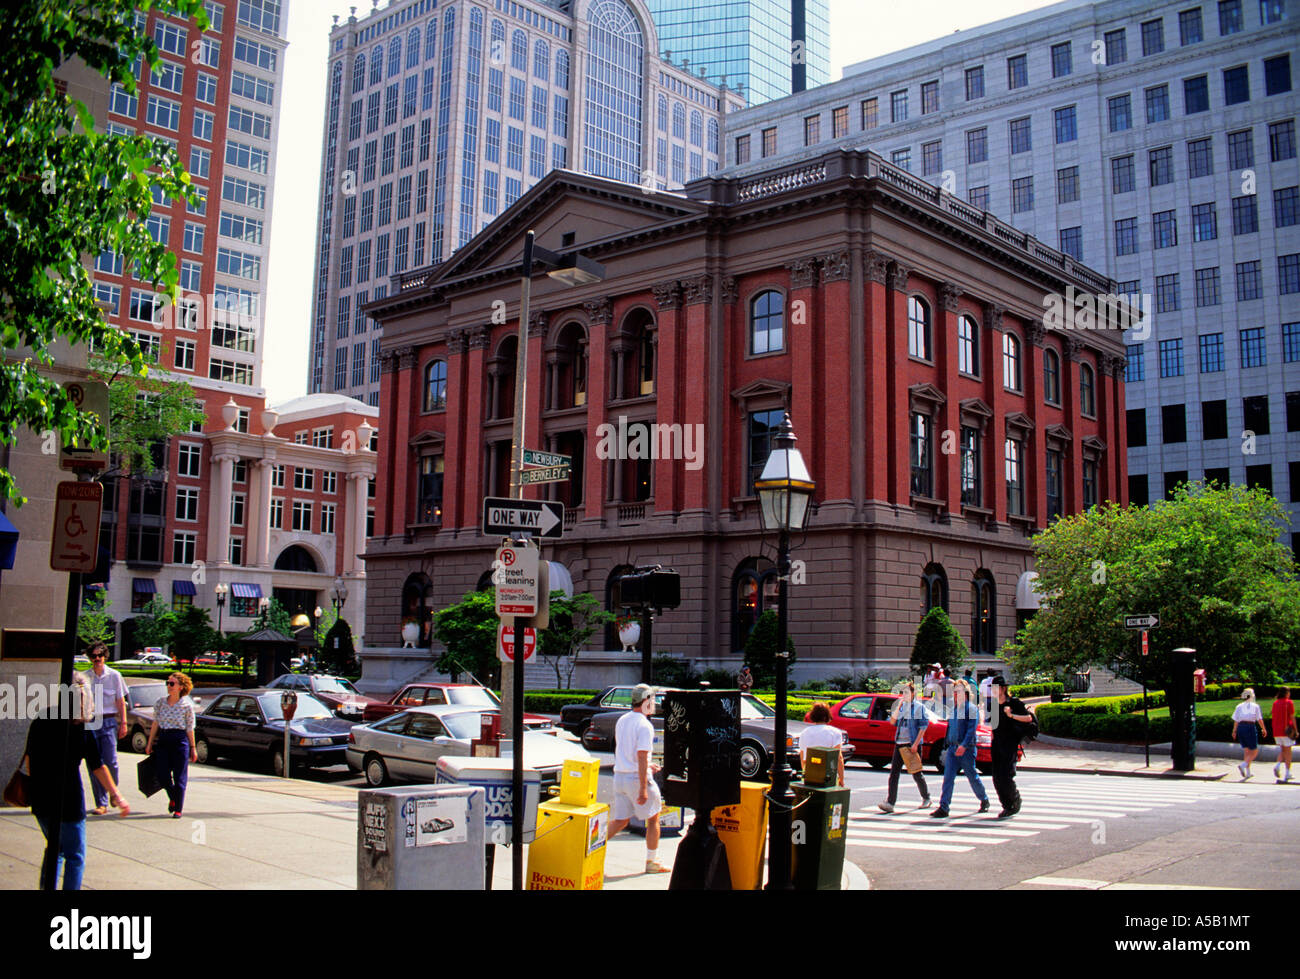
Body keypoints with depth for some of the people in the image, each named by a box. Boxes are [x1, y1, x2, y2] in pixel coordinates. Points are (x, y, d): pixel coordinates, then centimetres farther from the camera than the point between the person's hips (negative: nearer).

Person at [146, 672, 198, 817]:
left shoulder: (187, 705, -4)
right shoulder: (161, 702, 5)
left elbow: (190, 728, 1)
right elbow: (155, 723, 12)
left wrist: (193, 748, 3)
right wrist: (150, 744, 12)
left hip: (180, 741, -3)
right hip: (163, 740, 4)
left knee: (179, 778, -1)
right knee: (162, 776, 2)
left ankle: (178, 809, 11)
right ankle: (173, 798, 32)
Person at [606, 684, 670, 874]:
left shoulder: (621, 721, 11)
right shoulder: (644, 725, -16)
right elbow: (641, 757, -21)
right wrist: (643, 788, -22)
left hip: (619, 776, 8)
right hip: (637, 777, -8)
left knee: (620, 820, 13)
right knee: (653, 819, 9)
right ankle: (652, 862, 15)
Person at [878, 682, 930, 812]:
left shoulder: (918, 707, -5)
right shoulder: (901, 705, 12)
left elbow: (923, 726, -9)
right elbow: (892, 722, 6)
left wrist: (916, 744, -15)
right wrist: (898, 707, -5)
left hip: (912, 744, -5)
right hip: (900, 743, 5)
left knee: (916, 773, 6)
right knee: (894, 772, -5)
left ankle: (926, 798, 28)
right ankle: (890, 802, -9)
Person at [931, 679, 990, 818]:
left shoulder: (972, 709, -8)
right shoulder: (952, 709, 14)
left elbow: (971, 729, -16)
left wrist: (964, 745, -24)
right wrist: (947, 745, 18)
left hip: (966, 749, -6)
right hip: (952, 748, 6)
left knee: (972, 777, 8)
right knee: (948, 777, -4)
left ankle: (984, 800, 32)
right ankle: (943, 808, -7)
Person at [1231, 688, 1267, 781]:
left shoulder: (1239, 706, 8)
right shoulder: (1255, 706, 0)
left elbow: (1236, 721, 6)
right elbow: (1260, 719, -2)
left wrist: (1234, 731, 16)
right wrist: (1264, 729, 12)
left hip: (1241, 728, 4)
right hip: (1251, 727, -4)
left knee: (1246, 751, 13)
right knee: (1254, 751, 5)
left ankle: (1248, 773, 12)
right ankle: (1243, 765, -17)